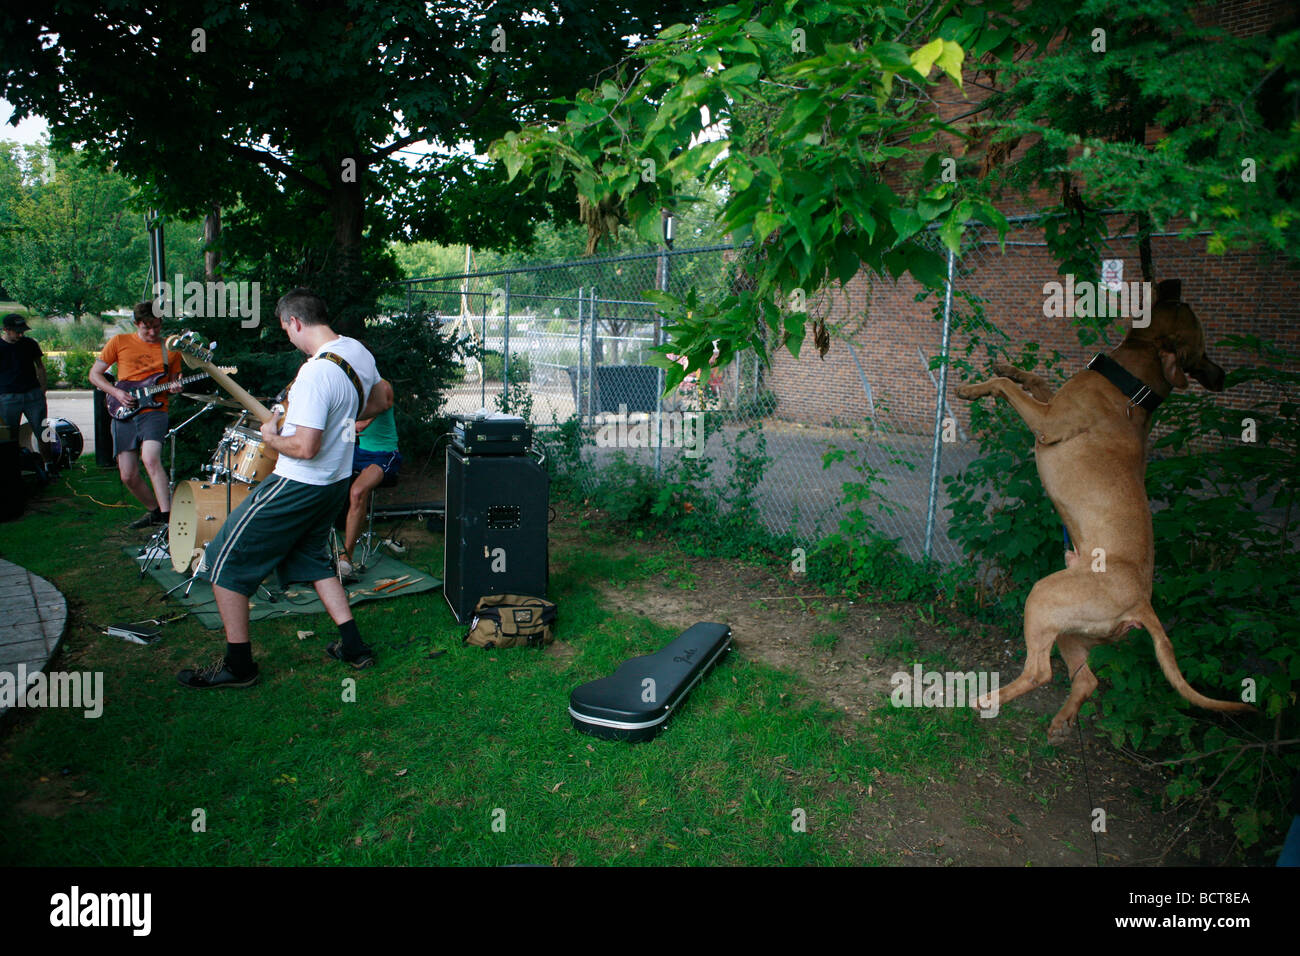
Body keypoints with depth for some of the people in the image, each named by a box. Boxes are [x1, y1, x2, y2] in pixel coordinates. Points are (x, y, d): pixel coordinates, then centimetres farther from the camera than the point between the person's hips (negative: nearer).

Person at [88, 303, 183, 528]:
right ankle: (155, 511, 23)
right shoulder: (120, 342, 7)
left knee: (150, 459, -28)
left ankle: (167, 516, -27)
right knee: (128, 476, 0)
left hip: (154, 411, -2)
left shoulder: (171, 349, 9)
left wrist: (175, 387, -7)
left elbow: (173, 381, 18)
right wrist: (116, 392, -5)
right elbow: (94, 374, 11)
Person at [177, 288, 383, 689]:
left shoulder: (315, 373, -27)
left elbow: (305, 447, -29)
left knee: (224, 561, 4)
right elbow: (373, 405, 19)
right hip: (337, 481, 9)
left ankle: (238, 666, 11)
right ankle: (353, 646, 24)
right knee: (311, 557, 26)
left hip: (298, 486, -9)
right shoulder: (358, 351, 1)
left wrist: (271, 437, -10)